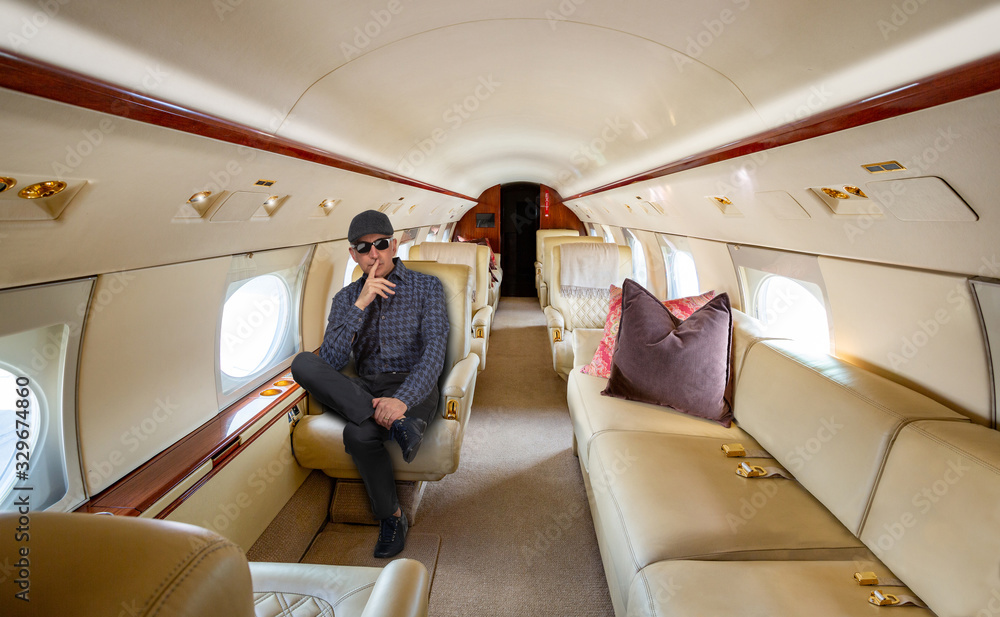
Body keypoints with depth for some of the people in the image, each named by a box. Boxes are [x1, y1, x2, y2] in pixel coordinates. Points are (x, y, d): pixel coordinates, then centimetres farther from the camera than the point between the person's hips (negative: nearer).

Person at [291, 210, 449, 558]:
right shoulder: (346, 298, 12)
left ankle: (391, 517, -10)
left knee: (358, 434, -35)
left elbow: (434, 352, -11)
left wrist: (403, 398, -29)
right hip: (364, 391, 5)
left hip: (413, 389, -4)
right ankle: (394, 423, -31)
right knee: (303, 363, -25)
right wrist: (361, 305, -14)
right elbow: (331, 362, -4)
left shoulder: (426, 287, 3)